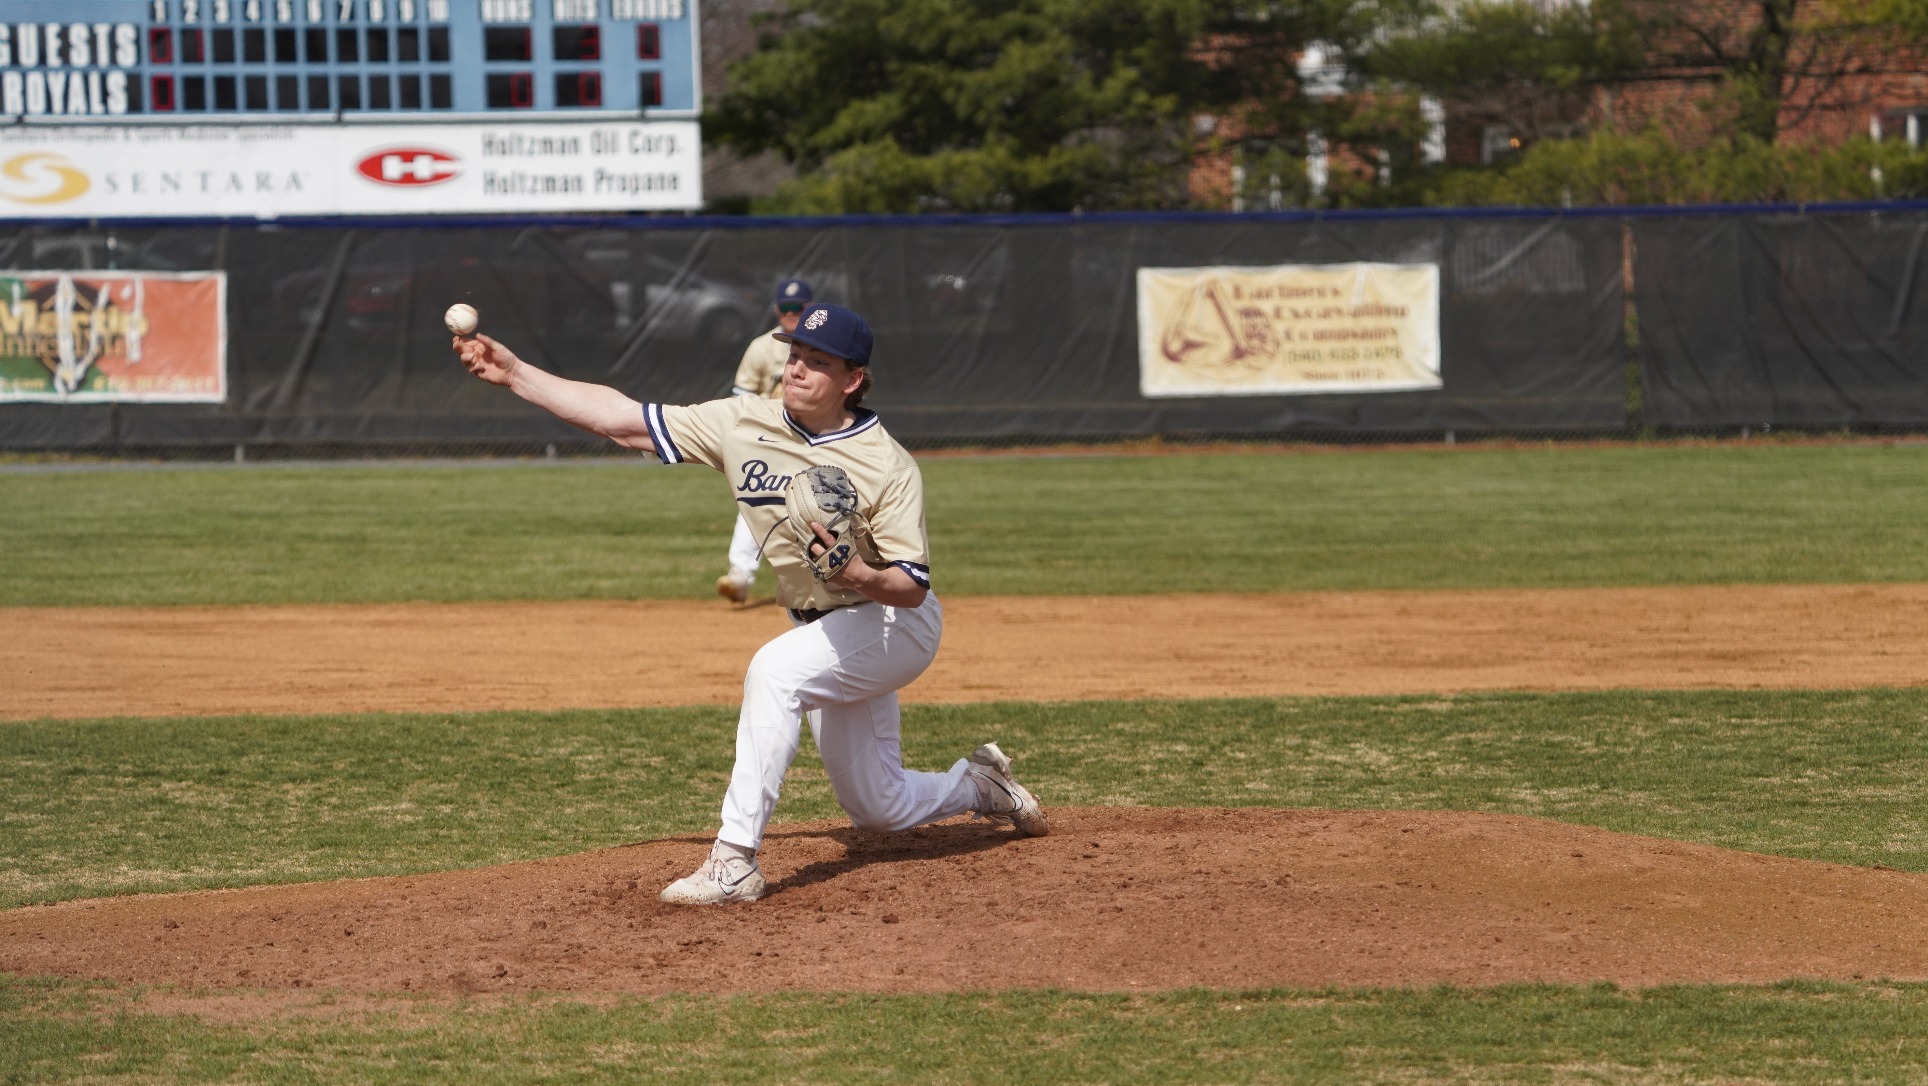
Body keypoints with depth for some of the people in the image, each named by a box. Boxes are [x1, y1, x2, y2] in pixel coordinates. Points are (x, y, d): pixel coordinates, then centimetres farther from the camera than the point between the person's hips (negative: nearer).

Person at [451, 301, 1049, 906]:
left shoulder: (887, 464, -21)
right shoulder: (744, 424, -8)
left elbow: (912, 586, -21)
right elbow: (624, 421, -10)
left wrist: (856, 576, -42)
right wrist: (513, 373, -16)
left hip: (897, 626, -7)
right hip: (824, 631, 7)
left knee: (776, 669, -33)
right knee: (878, 810, 13)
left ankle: (736, 861, -32)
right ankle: (981, 787, 45)